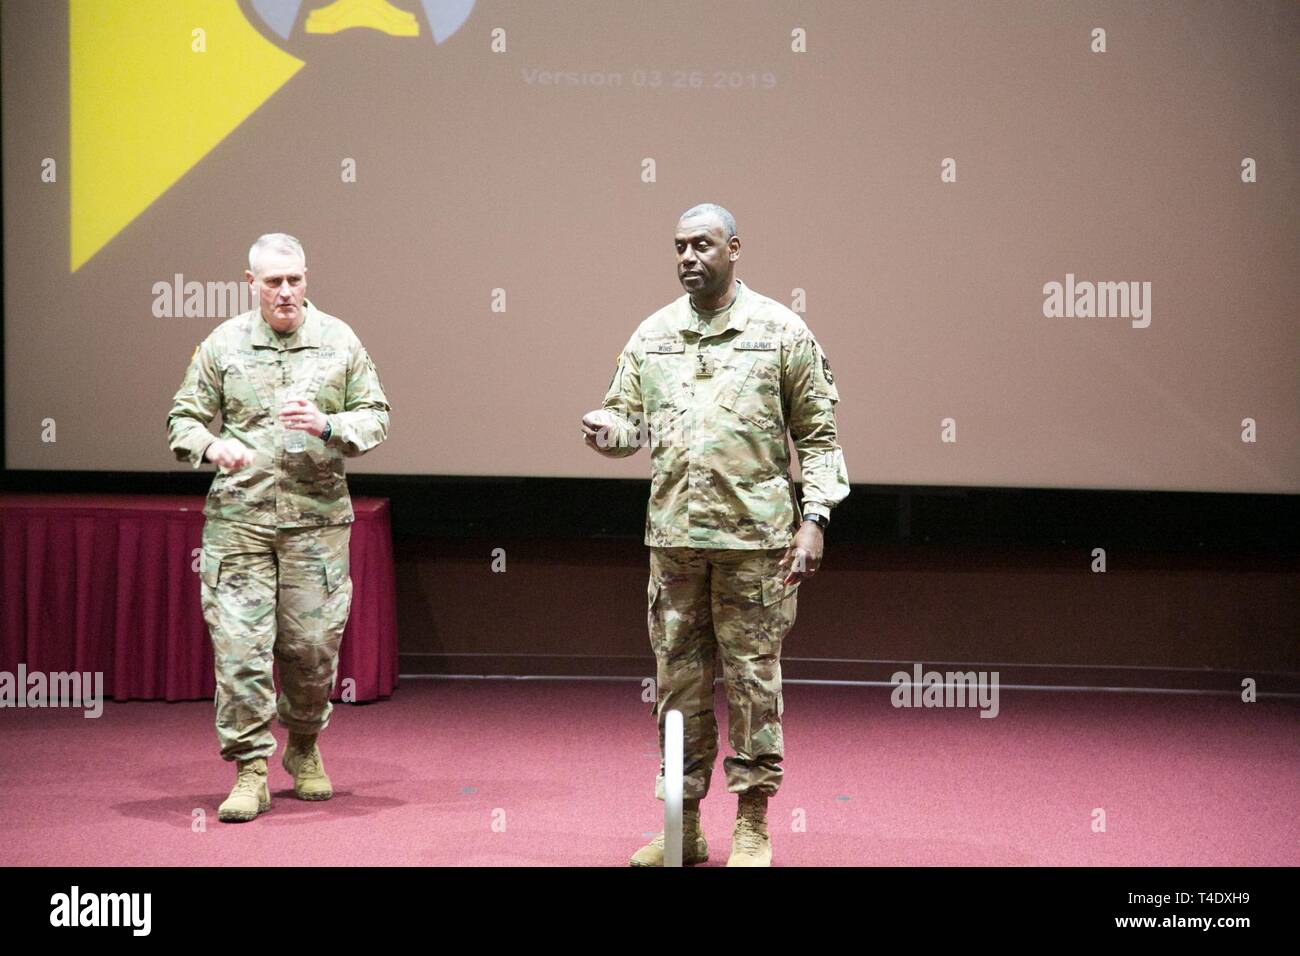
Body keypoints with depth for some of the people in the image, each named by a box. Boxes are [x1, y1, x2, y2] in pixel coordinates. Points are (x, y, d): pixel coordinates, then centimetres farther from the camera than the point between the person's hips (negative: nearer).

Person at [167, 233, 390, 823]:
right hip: (238, 514, -1)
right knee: (239, 642, -7)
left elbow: (376, 416, 9)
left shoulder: (339, 341, 6)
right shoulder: (222, 344, 5)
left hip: (317, 515, 1)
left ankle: (304, 747, 29)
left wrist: (328, 426, -11)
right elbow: (183, 417, 9)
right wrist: (211, 445, -13)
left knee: (313, 642, 3)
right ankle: (251, 772, 0)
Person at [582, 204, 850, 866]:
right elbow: (630, 416, 15)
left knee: (753, 677, 1)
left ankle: (752, 826, 9)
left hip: (755, 537, -3)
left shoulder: (780, 331, 1)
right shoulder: (652, 335, 11)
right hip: (673, 537, 4)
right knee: (678, 679, 8)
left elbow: (817, 434, 2)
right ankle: (682, 824, 16)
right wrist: (608, 432, -9)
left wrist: (813, 519, -6)